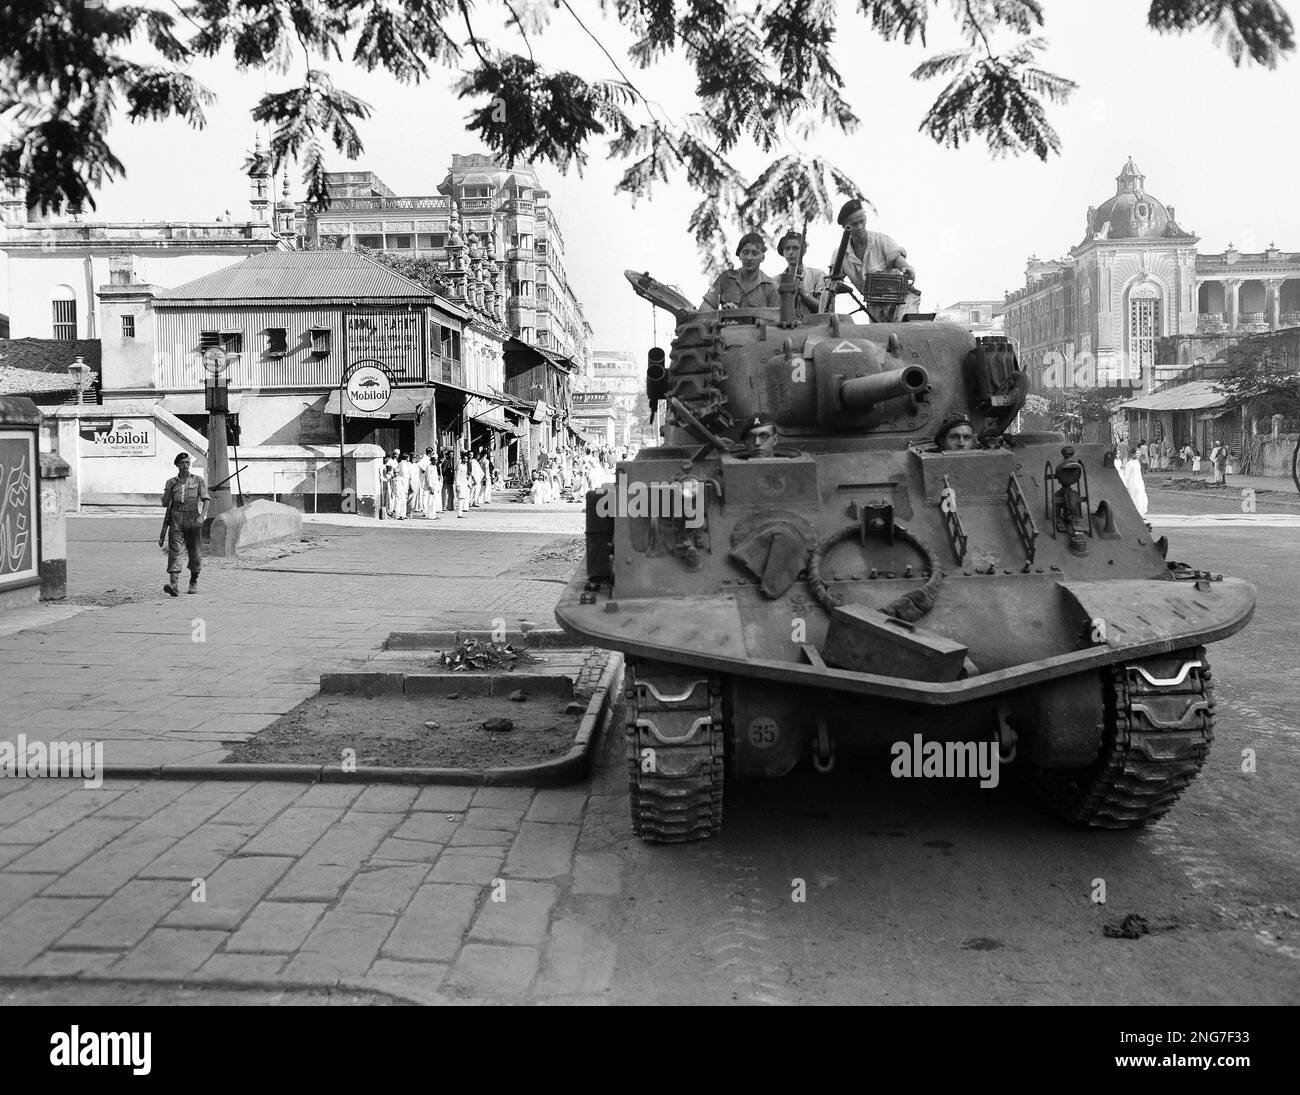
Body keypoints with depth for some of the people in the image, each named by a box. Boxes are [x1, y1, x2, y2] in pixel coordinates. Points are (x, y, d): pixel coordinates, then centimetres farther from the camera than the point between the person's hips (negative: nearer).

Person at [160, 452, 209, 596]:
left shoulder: (197, 480, 7)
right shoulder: (171, 482, 13)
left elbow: (205, 500, -1)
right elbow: (165, 503, 10)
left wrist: (202, 516, -15)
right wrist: (169, 488, -4)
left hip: (193, 517, -1)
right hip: (176, 519, 1)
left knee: (195, 551, 5)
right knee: (174, 550, -13)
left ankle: (194, 582, 24)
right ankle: (173, 584, -24)